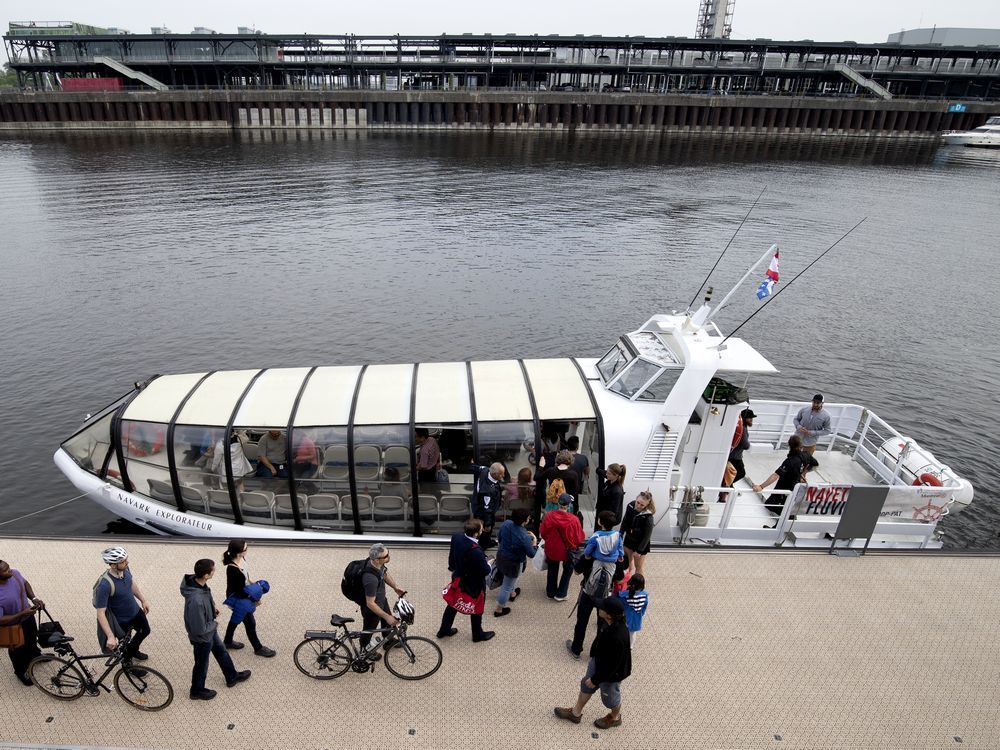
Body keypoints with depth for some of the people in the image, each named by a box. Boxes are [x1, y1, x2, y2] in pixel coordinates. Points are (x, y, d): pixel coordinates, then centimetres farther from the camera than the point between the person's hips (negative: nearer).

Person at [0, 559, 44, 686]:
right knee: (18, 649, 23)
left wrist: (33, 598, -11)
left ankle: (35, 655, 64)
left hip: (28, 615, 6)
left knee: (32, 638, 33)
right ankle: (21, 671, 51)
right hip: (14, 626, -5)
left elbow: (25, 583, 0)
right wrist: (22, 614, -33)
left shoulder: (15, 573, -23)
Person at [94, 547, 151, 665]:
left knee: (145, 631, 29)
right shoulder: (104, 585, -38)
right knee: (125, 645, 19)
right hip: (122, 621, -6)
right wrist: (110, 636, -34)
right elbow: (100, 613, -32)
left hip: (136, 611, 6)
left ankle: (133, 650, 57)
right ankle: (127, 660, 50)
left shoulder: (125, 569, -19)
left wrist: (143, 600, 10)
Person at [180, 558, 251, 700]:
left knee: (221, 652, 28)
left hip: (209, 630, 8)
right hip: (202, 636, -8)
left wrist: (213, 607, -2)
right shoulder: (196, 601, -44)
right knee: (202, 664, 20)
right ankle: (197, 691, 48)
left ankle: (232, 677, 52)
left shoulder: (195, 581, -18)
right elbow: (200, 629, -33)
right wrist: (215, 625, -15)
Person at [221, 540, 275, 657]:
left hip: (242, 594, 8)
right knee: (250, 622, 11)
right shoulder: (233, 570, -38)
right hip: (238, 599, -8)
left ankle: (228, 642, 52)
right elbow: (238, 591, -28)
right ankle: (258, 648, 32)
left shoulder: (241, 559, -14)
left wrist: (251, 581, 11)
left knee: (236, 618, 29)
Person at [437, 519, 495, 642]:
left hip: (458, 578, 6)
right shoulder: (476, 551, -40)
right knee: (476, 609, 20)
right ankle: (478, 634, 43)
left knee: (453, 604, 26)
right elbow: (485, 571, -26)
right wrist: (489, 565, -4)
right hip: (474, 584, -6)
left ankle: (444, 630, 45)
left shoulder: (456, 537, -19)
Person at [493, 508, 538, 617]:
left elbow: (499, 537, 3)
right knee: (507, 586, 15)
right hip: (513, 563, -7)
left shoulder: (506, 523, -16)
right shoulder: (524, 536, -34)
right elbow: (531, 554, -21)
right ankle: (499, 610, 33)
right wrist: (534, 542, -6)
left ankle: (512, 594, 61)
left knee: (510, 579, 35)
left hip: (501, 556, 7)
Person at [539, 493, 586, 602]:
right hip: (567, 550, -2)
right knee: (568, 570, 25)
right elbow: (579, 539, -16)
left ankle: (550, 592, 39)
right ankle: (561, 594, 27)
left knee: (552, 570, 26)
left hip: (551, 548, 2)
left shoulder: (549, 516, -21)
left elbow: (543, 533, -6)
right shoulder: (574, 520, -26)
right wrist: (574, 544, 7)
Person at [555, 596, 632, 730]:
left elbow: (612, 665, -30)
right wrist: (593, 657, 19)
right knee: (586, 686, 25)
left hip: (611, 673, -7)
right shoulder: (609, 623, -20)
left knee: (609, 696, 22)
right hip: (598, 660, 8)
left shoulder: (618, 638, -44)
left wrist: (596, 679, -17)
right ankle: (575, 713, 48)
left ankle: (615, 718, 53)